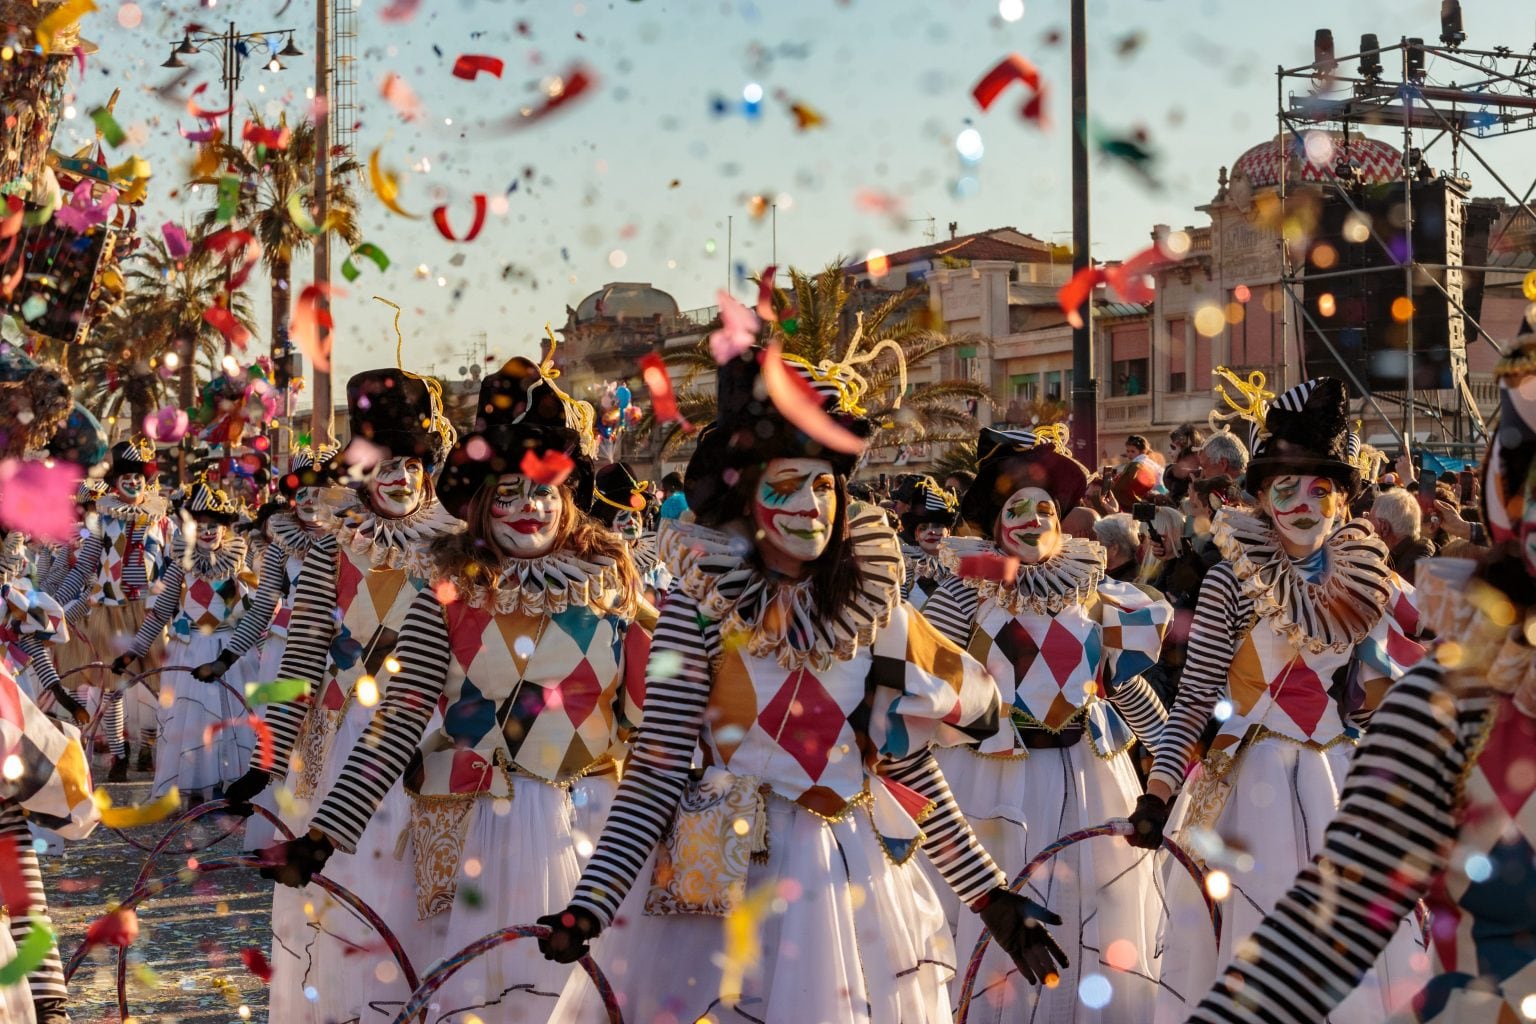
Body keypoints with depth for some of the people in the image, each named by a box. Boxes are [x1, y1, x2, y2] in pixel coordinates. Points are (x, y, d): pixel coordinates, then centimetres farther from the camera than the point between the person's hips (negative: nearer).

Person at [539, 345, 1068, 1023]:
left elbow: (912, 768, 8)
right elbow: (656, 771, -11)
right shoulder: (703, 602, -7)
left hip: (861, 882, 4)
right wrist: (589, 905, -21)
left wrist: (991, 897, 5)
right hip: (731, 887, -4)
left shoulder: (872, 602, 4)